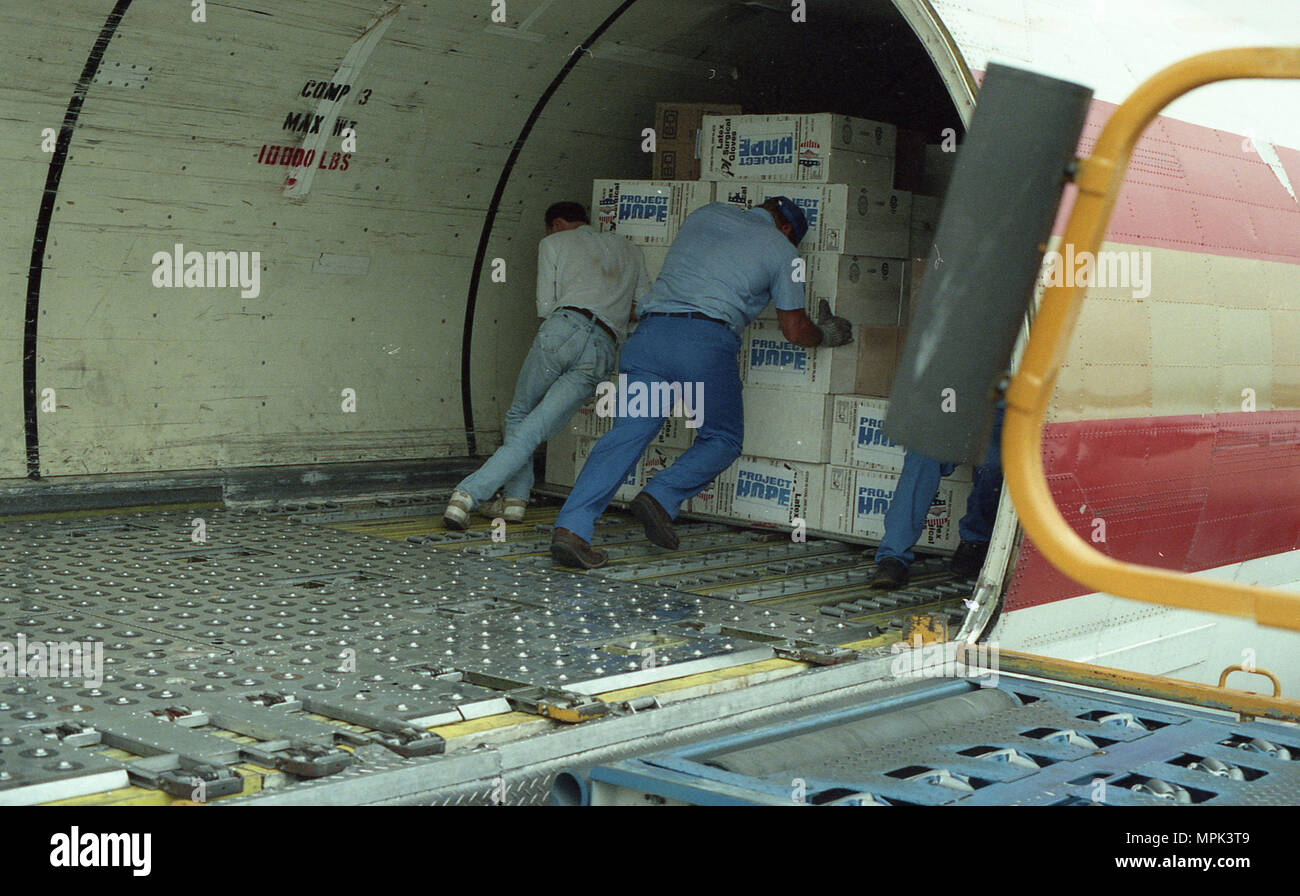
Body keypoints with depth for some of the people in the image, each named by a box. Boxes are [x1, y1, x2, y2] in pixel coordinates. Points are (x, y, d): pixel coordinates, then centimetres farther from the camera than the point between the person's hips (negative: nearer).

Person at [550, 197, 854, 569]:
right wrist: (824, 335, 40)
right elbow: (795, 331, 18)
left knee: (627, 433, -4)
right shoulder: (780, 248, 15)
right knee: (723, 439, 15)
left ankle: (571, 527, -20)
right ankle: (661, 497, -7)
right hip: (707, 340, -4)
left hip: (649, 331, 4)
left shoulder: (705, 214, 26)